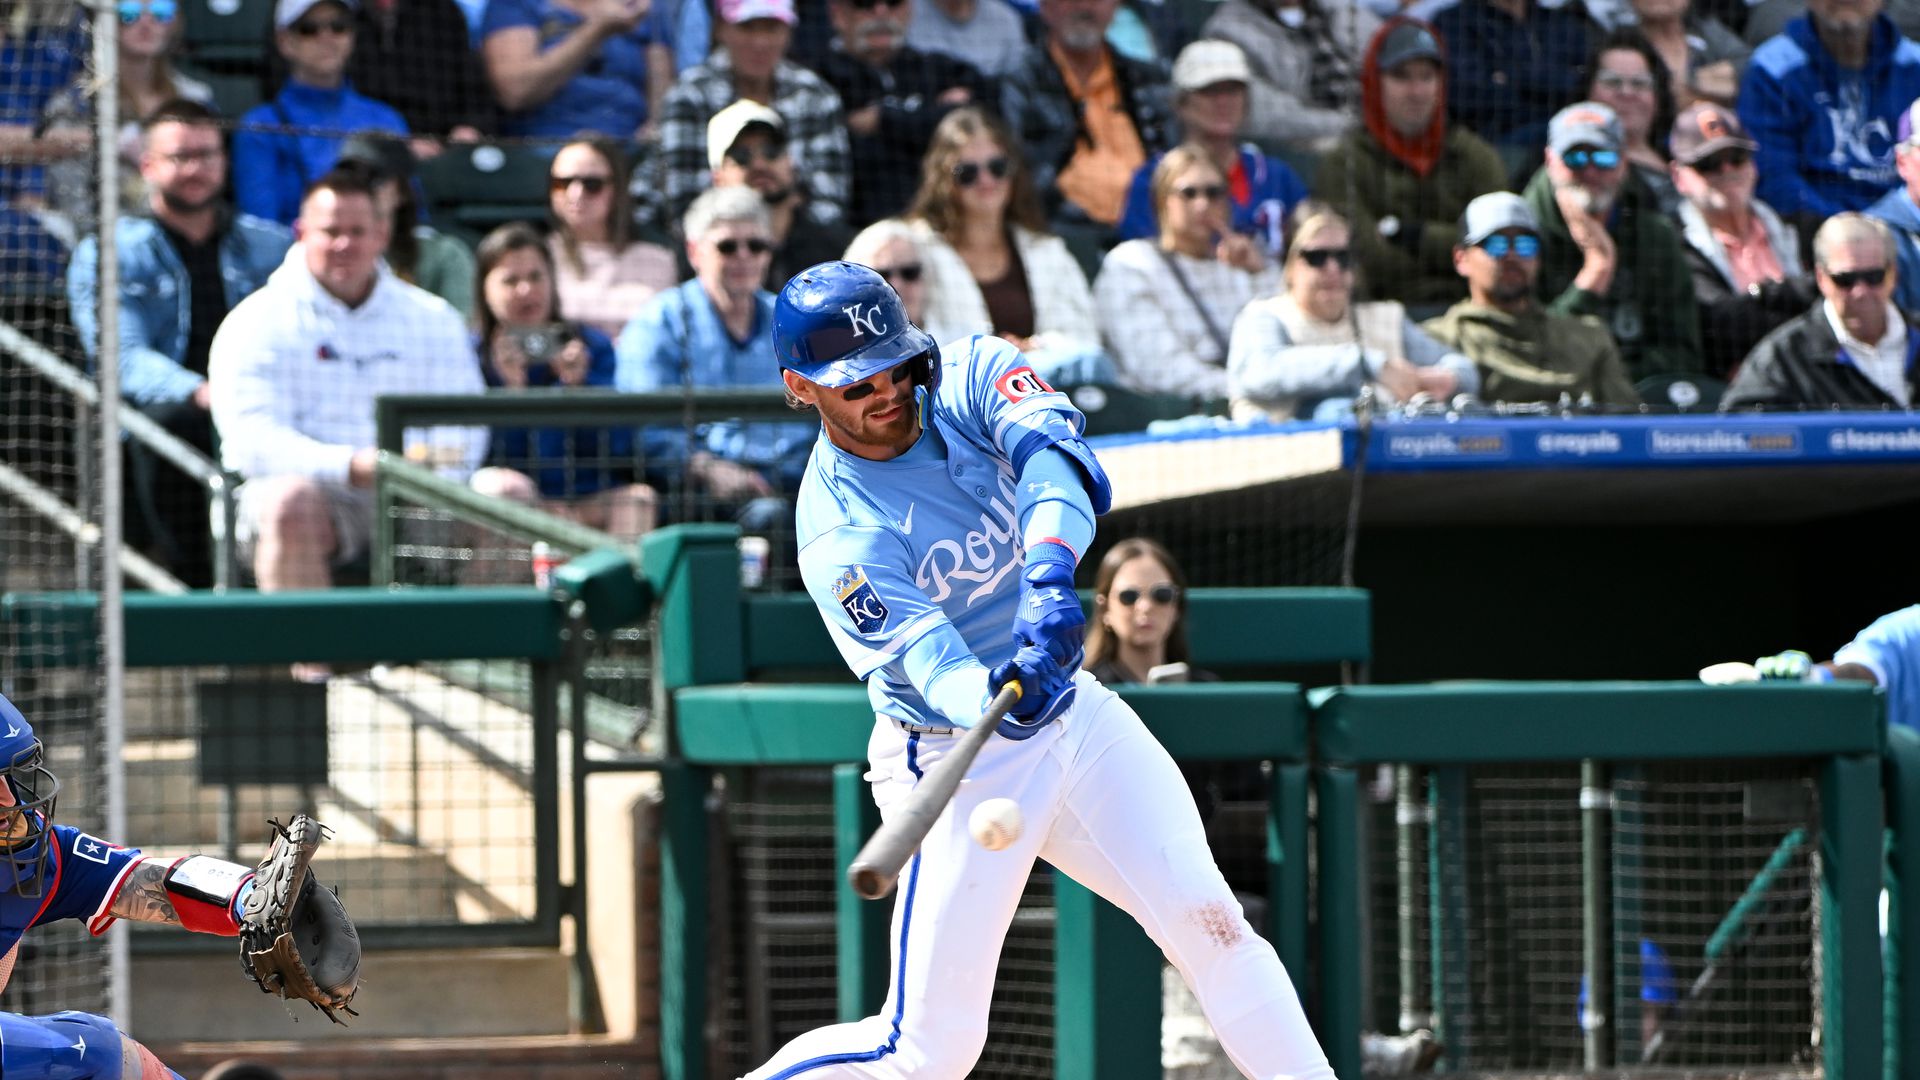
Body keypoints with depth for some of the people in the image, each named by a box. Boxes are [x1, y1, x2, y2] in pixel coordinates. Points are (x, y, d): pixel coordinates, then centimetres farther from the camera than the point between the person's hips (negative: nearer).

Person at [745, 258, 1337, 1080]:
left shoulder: (971, 376, -7)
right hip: (954, 761, -5)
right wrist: (997, 700, -54)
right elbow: (930, 669, -30)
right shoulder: (839, 537, -19)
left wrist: (1048, 576, -47)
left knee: (1208, 921, -9)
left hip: (1073, 709, 5)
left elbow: (1055, 455, -27)